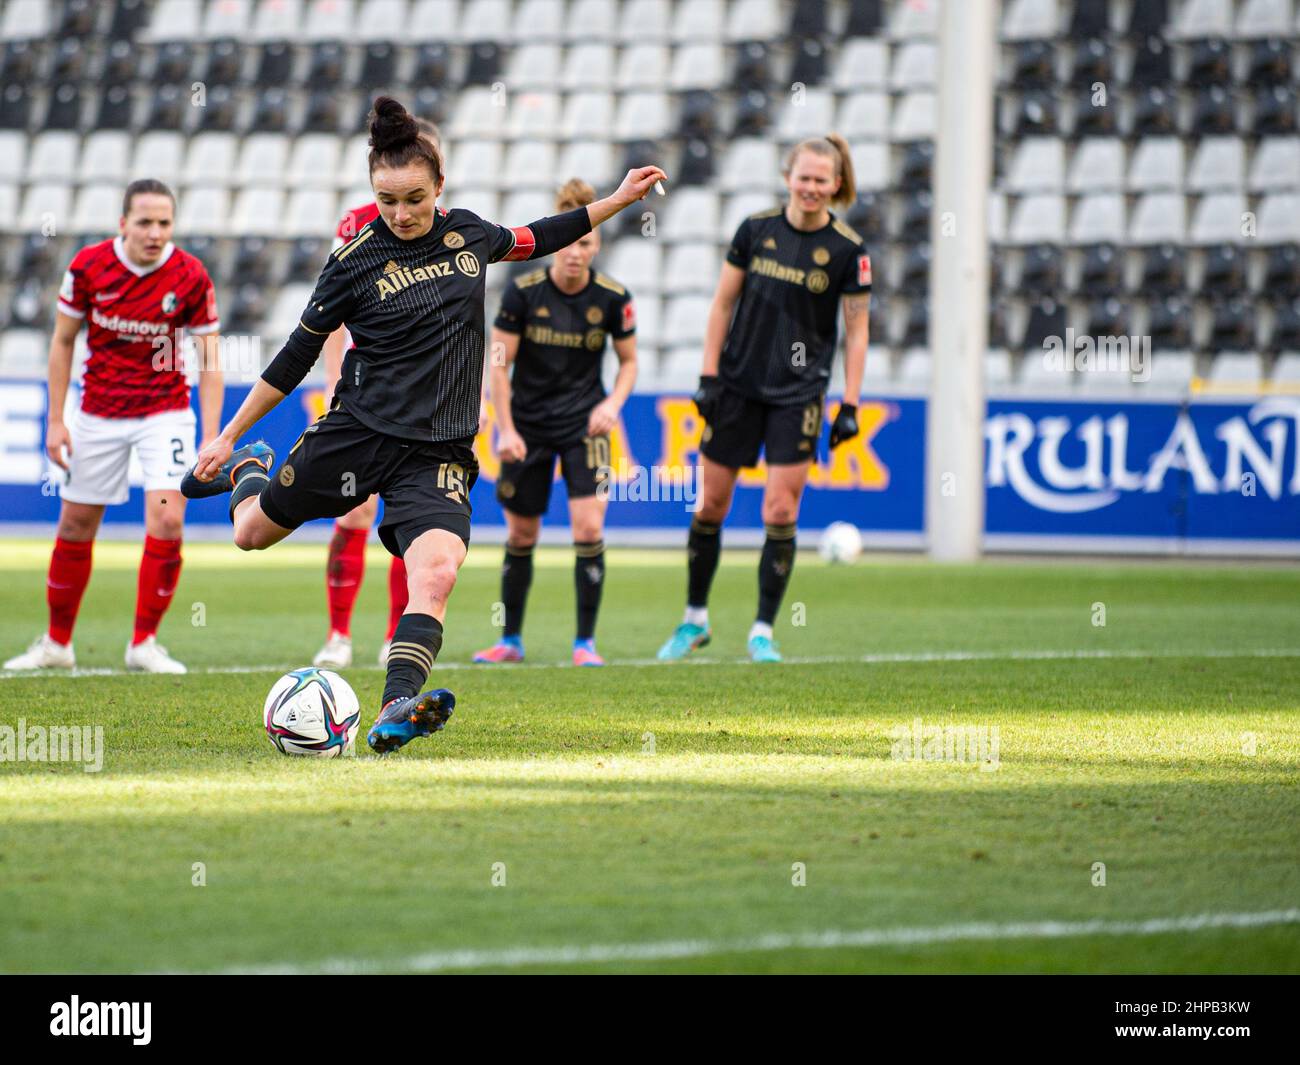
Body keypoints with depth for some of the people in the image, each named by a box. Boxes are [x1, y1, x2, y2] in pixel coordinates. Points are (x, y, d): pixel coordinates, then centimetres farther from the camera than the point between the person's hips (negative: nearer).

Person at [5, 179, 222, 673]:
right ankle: (56, 643, 24)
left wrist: (211, 442, -13)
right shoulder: (88, 266, -10)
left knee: (167, 520, -17)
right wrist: (56, 419, -2)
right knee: (75, 526, 7)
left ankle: (144, 643, -3)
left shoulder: (191, 277, -13)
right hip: (98, 414, 1)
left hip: (165, 413, -1)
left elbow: (209, 363, -7)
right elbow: (63, 341, 2)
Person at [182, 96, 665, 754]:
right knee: (252, 533, 14)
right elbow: (298, 355, 0)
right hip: (358, 429, -1)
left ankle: (394, 712, -37)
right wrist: (228, 436, 1)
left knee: (436, 571, -25)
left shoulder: (466, 233, 4)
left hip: (438, 451, 1)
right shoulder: (357, 260, -7)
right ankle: (247, 467, 49)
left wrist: (620, 199, 24)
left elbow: (532, 240, 26)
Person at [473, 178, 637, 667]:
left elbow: (629, 360, 5)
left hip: (584, 425, 0)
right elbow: (499, 364, -6)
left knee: (589, 527, -15)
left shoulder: (612, 298, -9)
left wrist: (613, 403, -13)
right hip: (527, 425, 0)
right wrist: (505, 429, -12)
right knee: (520, 535, 9)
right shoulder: (522, 292, -12)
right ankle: (510, 640, 24)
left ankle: (585, 642, -4)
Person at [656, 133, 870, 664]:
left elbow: (856, 331, -1)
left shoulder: (847, 249, -6)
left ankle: (763, 631, 5)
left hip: (798, 395, -2)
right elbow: (722, 304, 5)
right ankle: (695, 620, 22)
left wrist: (849, 406, -6)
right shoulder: (756, 229, -1)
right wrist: (708, 376, -1)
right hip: (738, 384, 2)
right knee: (710, 504, 6)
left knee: (780, 512, -7)